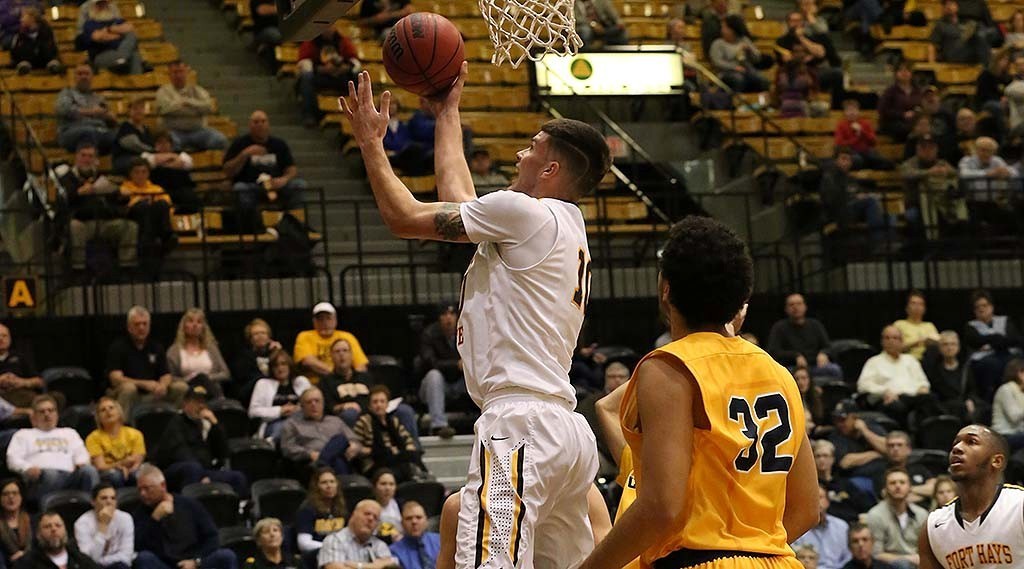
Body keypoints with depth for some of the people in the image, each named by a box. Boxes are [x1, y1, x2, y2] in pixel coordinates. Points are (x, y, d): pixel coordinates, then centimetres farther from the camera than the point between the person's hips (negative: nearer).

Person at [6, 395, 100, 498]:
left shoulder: (69, 433, 37)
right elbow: (13, 459, 13)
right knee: (50, 474, -40)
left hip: (69, 475, 2)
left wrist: (81, 464, -2)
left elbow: (81, 454, 24)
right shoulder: (23, 435, 28)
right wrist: (28, 468, -10)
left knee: (89, 471, -32)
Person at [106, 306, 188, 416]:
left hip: (151, 395, 5)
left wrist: (163, 385, -19)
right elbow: (115, 379, -16)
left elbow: (166, 375, 7)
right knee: (128, 387, -37)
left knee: (181, 387, -13)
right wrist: (144, 384, -28)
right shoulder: (118, 347, -5)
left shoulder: (156, 347, 11)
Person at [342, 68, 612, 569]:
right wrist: (448, 111, 48)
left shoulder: (526, 212, -5)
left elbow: (405, 218, 0)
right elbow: (459, 199, 37)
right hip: (568, 429, 10)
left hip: (521, 420, -10)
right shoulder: (566, 226, 22)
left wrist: (371, 141, 14)